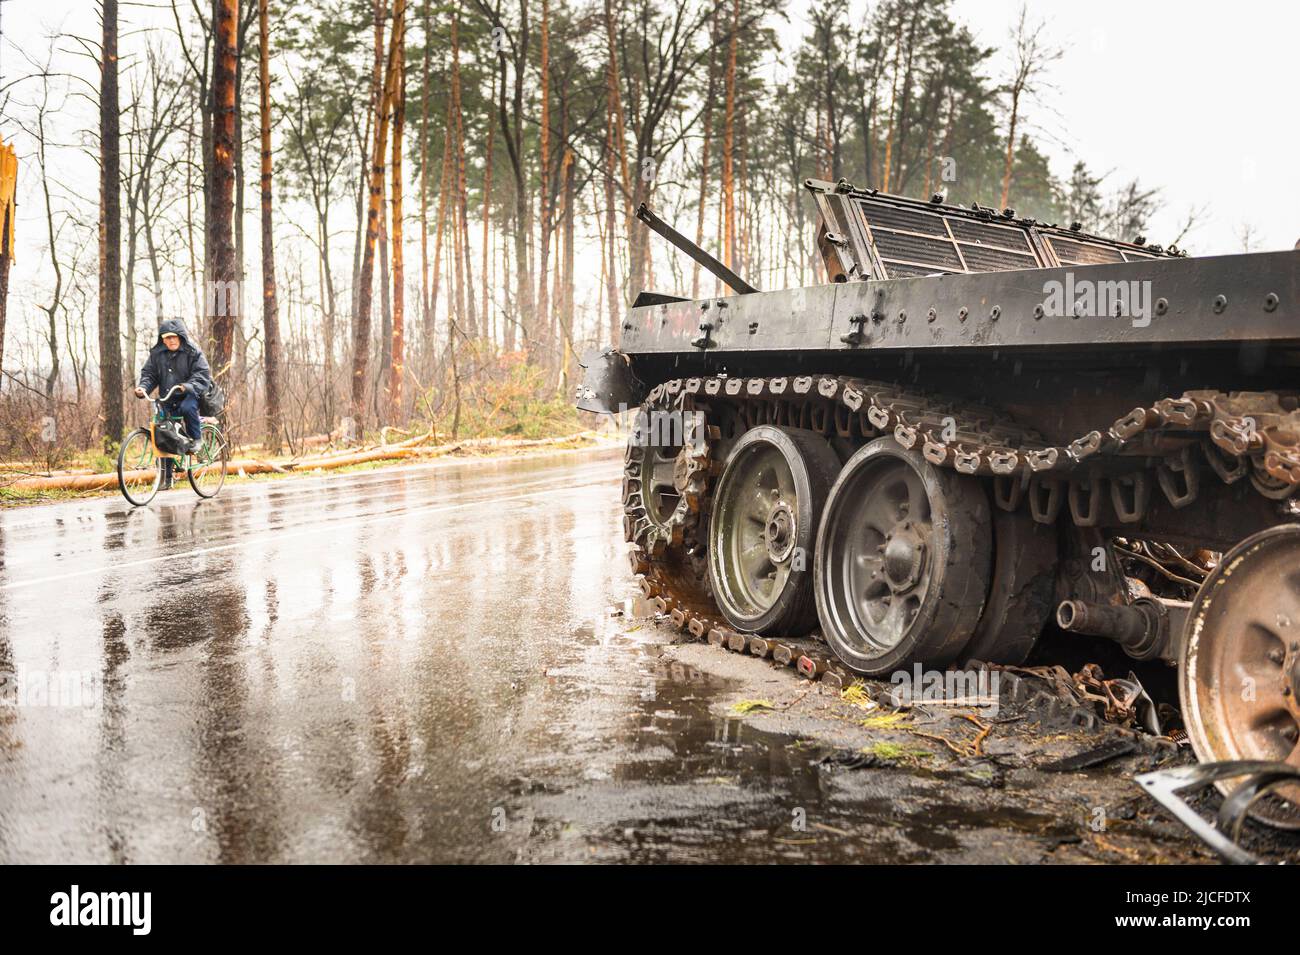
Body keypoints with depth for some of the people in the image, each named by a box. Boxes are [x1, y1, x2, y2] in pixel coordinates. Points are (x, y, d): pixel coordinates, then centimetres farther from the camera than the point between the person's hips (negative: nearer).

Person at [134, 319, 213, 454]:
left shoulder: (192, 351, -7)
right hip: (167, 400, 4)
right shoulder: (156, 353, 4)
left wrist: (188, 386, -33)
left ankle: (196, 439, -18)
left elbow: (202, 374, -15)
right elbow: (148, 373, 8)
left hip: (188, 395, -4)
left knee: (187, 407, -38)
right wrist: (143, 387, -14)